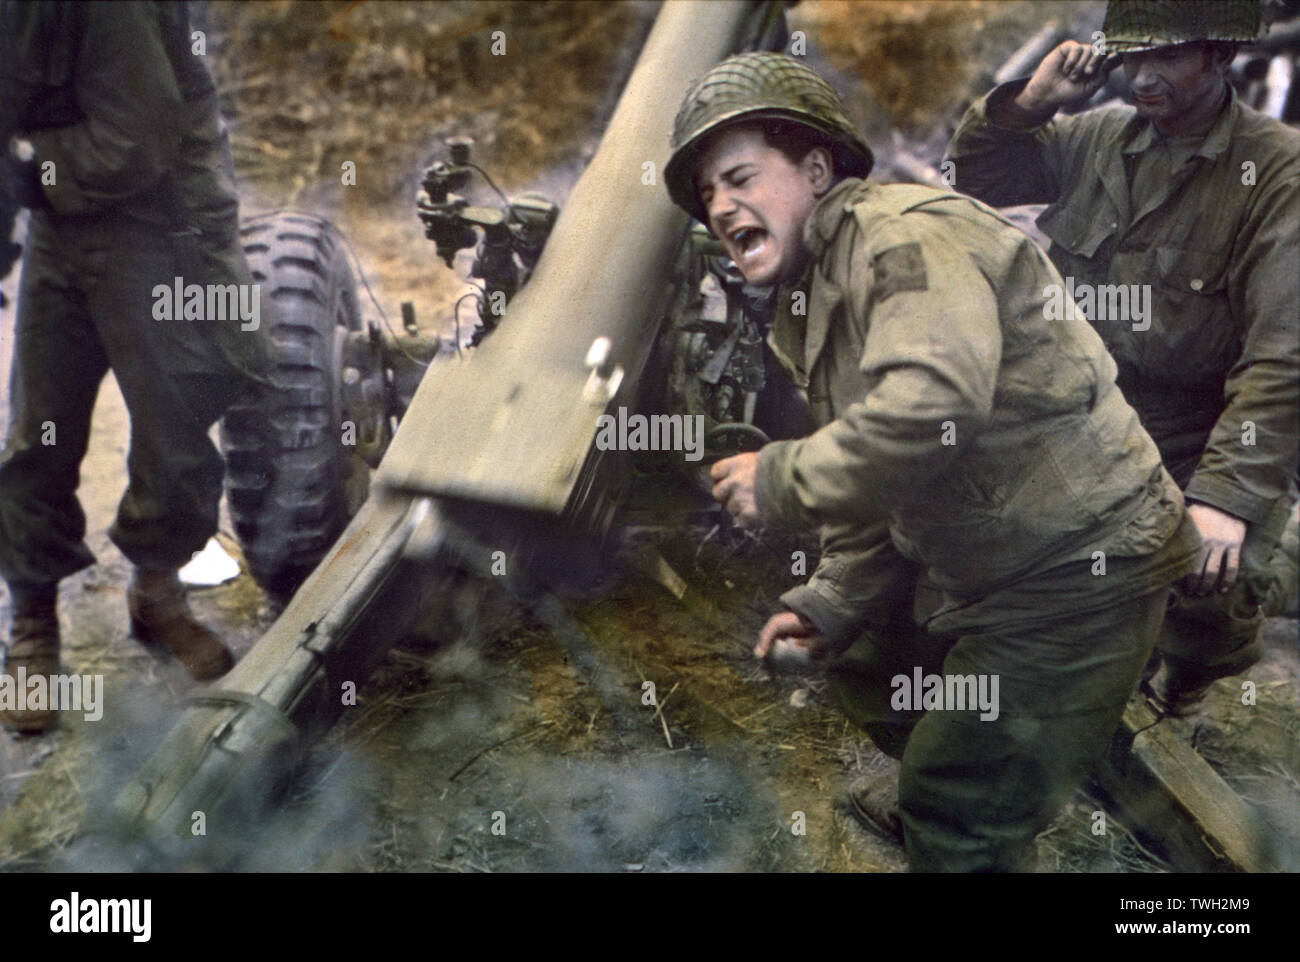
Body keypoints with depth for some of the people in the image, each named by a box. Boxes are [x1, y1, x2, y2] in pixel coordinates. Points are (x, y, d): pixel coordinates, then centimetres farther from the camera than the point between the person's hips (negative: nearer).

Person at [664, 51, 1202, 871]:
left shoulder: (906, 235, -20)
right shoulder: (815, 293, 11)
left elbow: (932, 406, -38)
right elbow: (876, 482, 16)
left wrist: (782, 481, -26)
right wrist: (829, 602, 5)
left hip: (1077, 565, -11)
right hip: (978, 570, 11)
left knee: (963, 831, -6)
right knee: (866, 667, 30)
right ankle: (929, 808, 54)